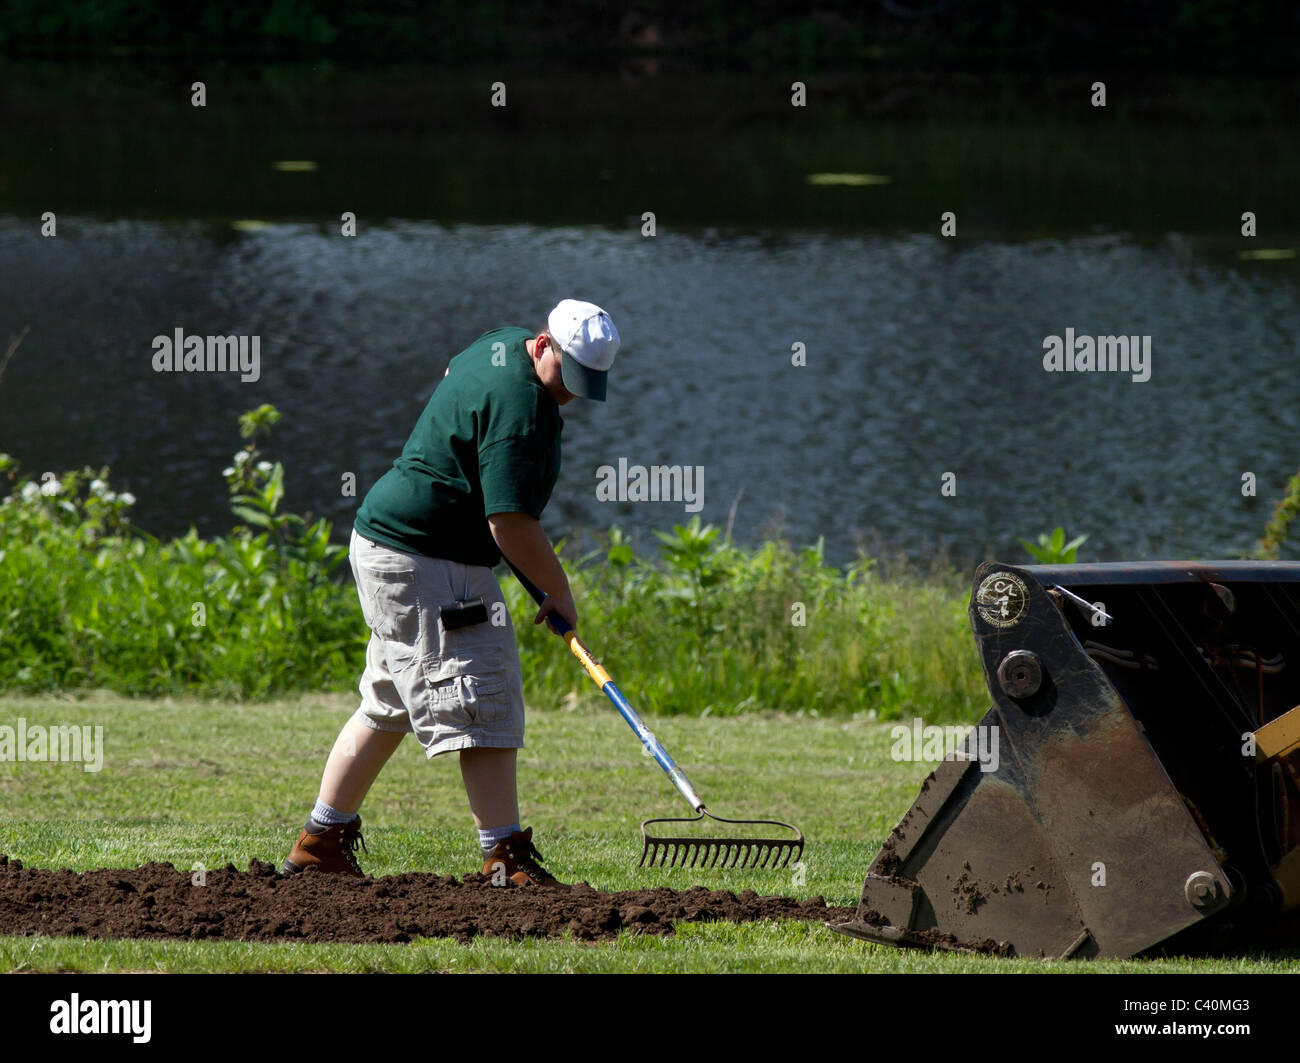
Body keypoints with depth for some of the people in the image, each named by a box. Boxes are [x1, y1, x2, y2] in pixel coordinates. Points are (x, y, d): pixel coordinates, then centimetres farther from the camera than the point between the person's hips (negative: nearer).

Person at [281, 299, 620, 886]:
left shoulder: (502, 345, 9)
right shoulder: (519, 408, -23)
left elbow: (451, 380, 32)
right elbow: (512, 527, -25)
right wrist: (559, 593, -11)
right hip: (423, 561, -11)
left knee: (387, 705, 17)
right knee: (483, 702, -12)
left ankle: (320, 841, 22)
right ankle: (507, 859, -13)